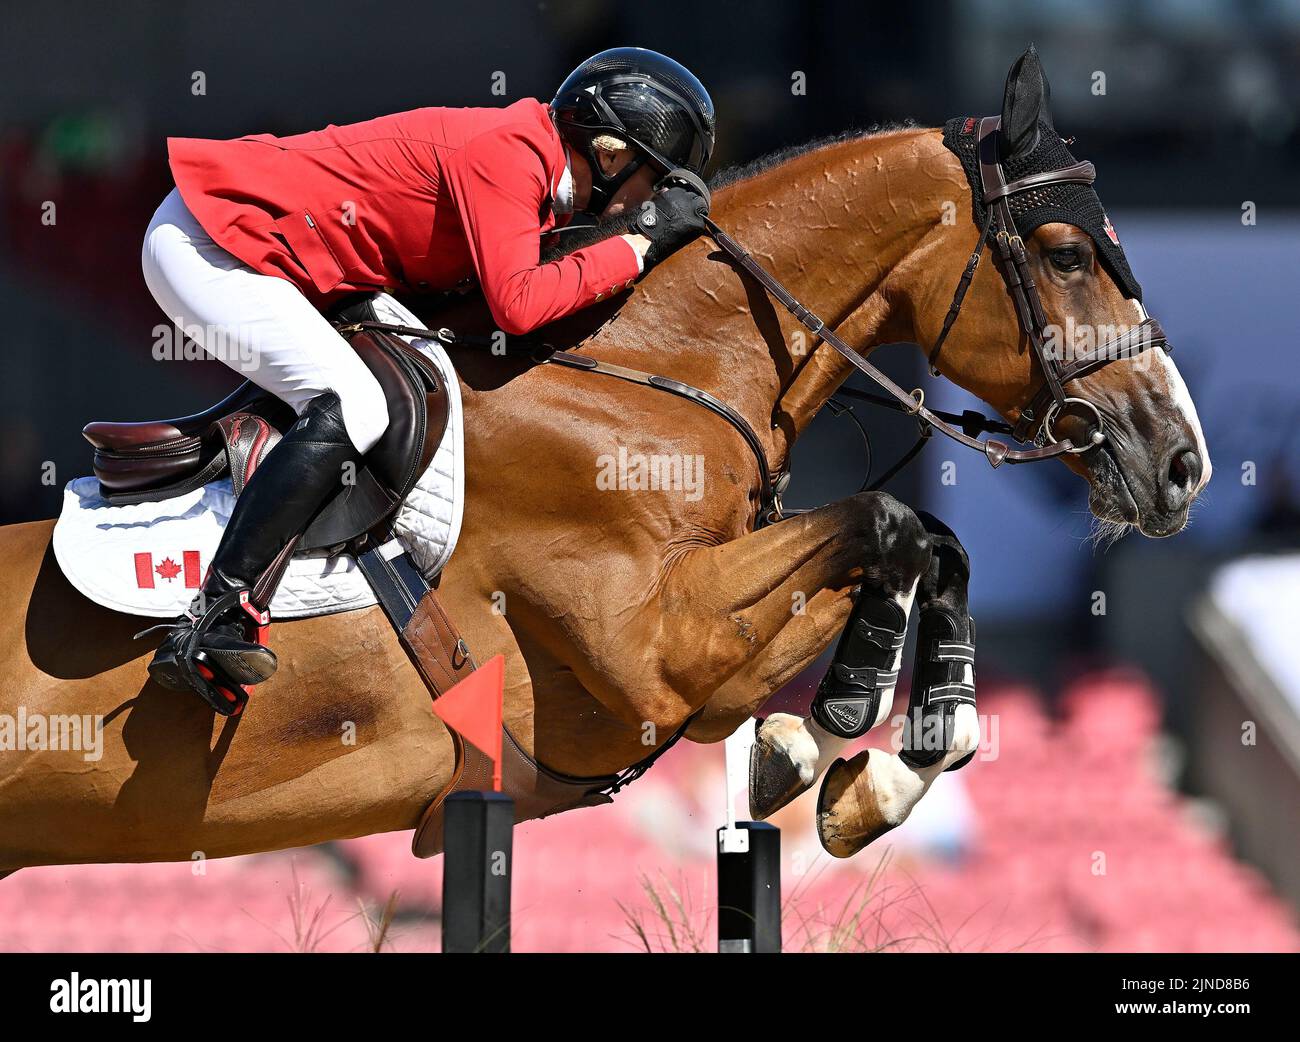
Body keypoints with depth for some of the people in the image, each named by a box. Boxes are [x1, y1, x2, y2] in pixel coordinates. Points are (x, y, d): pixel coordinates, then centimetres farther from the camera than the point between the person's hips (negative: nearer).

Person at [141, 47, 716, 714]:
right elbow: (517, 303, -29)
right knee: (350, 408, -24)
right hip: (203, 241, -10)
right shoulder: (507, 153, -19)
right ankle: (209, 626, -28)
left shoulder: (529, 161, 11)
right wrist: (637, 246, -18)